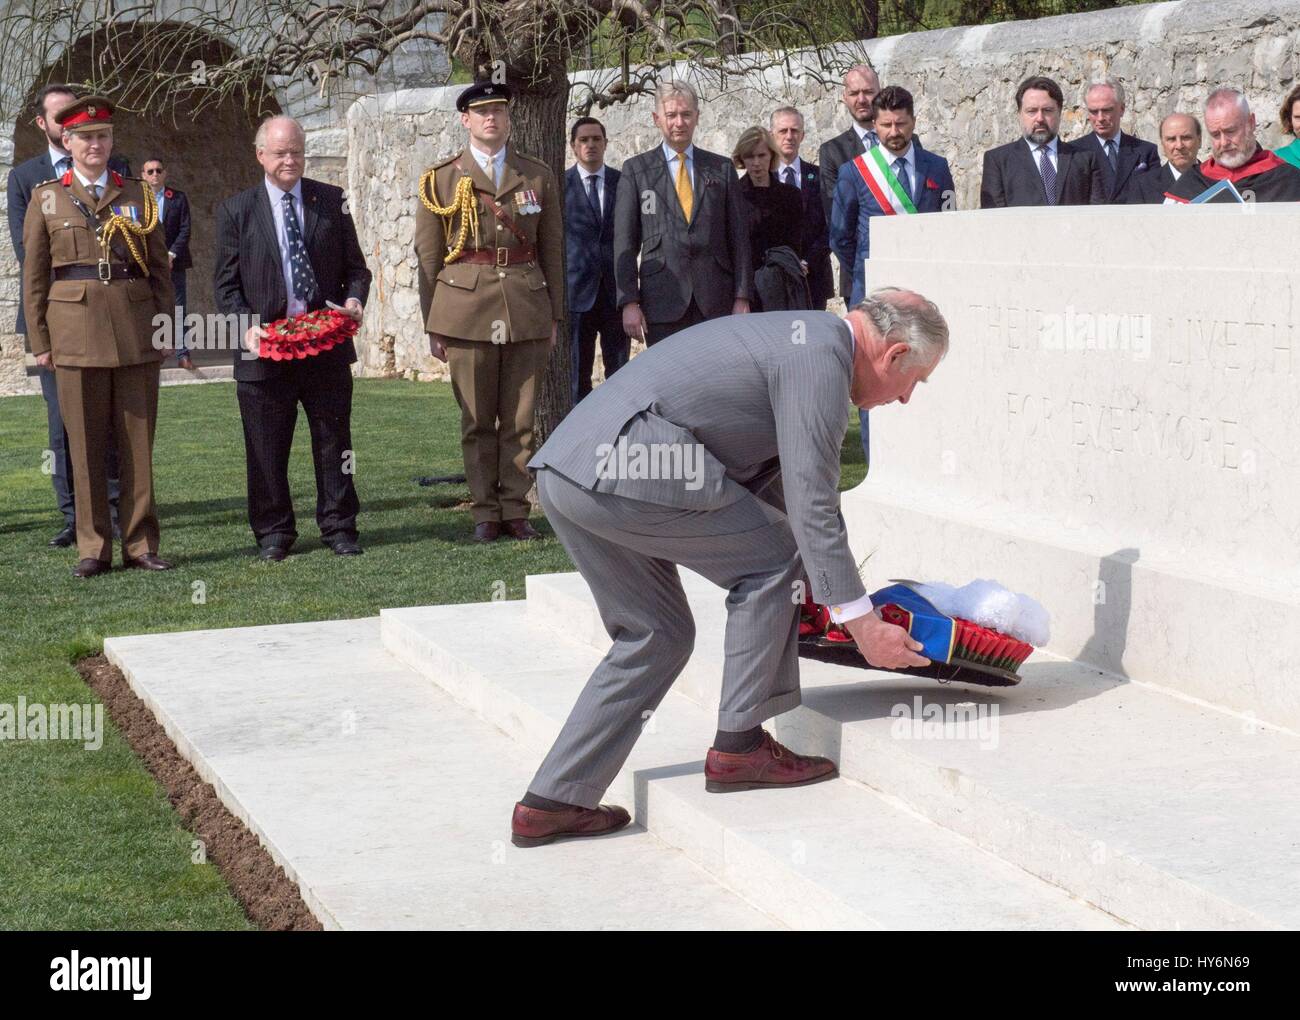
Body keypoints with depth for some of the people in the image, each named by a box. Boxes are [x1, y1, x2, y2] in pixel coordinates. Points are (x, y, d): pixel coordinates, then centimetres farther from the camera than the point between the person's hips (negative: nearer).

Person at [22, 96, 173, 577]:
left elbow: (160, 268, 11)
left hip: (136, 332, 1)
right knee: (85, 443, 2)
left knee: (139, 441, 3)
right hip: (75, 331, -1)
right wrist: (40, 341, 1)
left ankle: (140, 543, 10)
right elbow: (33, 277, 6)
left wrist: (165, 328, 4)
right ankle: (93, 547, 9)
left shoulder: (137, 195, 11)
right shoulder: (45, 198, 7)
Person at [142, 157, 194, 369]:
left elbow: (185, 230, 1)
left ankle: (182, 353, -1)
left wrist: (171, 254, -10)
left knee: (177, 307, -1)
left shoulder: (178, 198, 5)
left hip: (173, 261, 0)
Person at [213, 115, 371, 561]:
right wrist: (246, 325, -14)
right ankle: (273, 532, 16)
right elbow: (226, 282, 3)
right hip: (266, 344, -1)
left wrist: (353, 299, -10)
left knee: (334, 440, 7)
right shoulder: (236, 210, 3)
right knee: (266, 448, 4)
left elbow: (354, 265, 11)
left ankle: (338, 526, 17)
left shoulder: (332, 201, 8)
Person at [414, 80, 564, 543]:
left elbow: (552, 250, 12)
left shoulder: (538, 177, 11)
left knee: (520, 420, 3)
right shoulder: (441, 179, 5)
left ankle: (516, 509, 11)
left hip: (526, 310, 2)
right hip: (466, 309, -1)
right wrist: (433, 324, 2)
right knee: (477, 421, 2)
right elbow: (428, 257, 6)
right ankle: (485, 512, 10)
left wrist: (554, 315, 8)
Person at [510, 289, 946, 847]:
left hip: (565, 468, 10)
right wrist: (861, 621, -5)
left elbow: (771, 482, 35)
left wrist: (815, 581, 38)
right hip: (622, 469, -10)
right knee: (772, 558, 3)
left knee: (656, 636, 17)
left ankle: (552, 802, 17)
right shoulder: (820, 357, -6)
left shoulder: (790, 339, 25)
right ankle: (738, 747, 9)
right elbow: (811, 506, -10)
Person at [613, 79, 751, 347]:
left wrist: (742, 297, 3)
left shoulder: (721, 168, 13)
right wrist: (629, 302, -5)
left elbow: (739, 235, 11)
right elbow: (625, 241, 4)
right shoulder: (636, 170, 8)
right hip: (662, 301, -1)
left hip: (716, 303, 1)